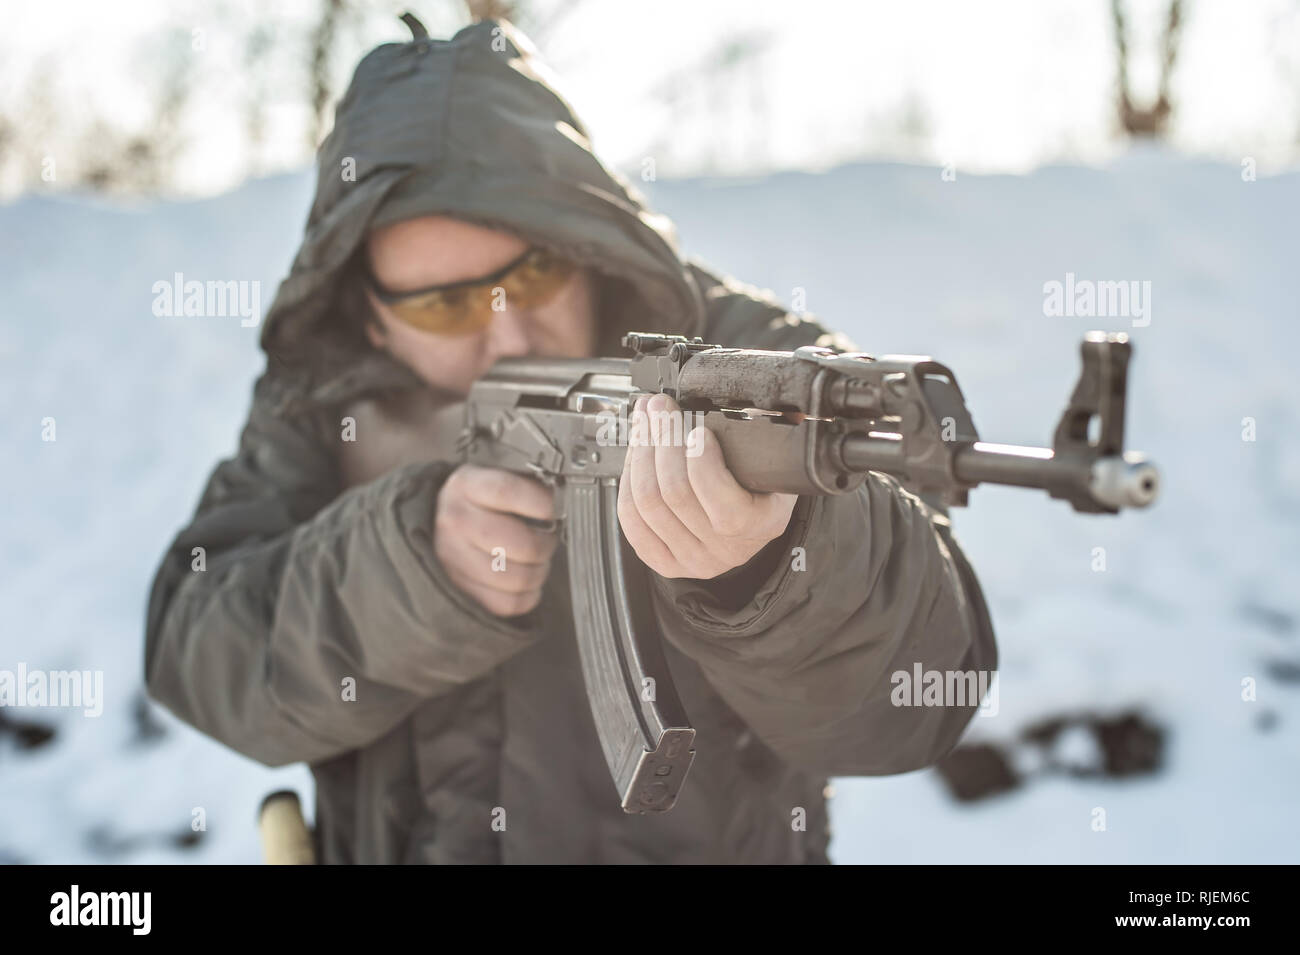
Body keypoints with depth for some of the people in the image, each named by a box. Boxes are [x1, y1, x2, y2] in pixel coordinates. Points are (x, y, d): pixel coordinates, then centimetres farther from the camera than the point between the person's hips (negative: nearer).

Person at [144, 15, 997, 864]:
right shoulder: (321, 405, -2)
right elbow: (201, 661, -10)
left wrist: (766, 561, -43)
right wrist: (414, 566, -26)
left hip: (697, 842, -1)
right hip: (388, 840, 2)